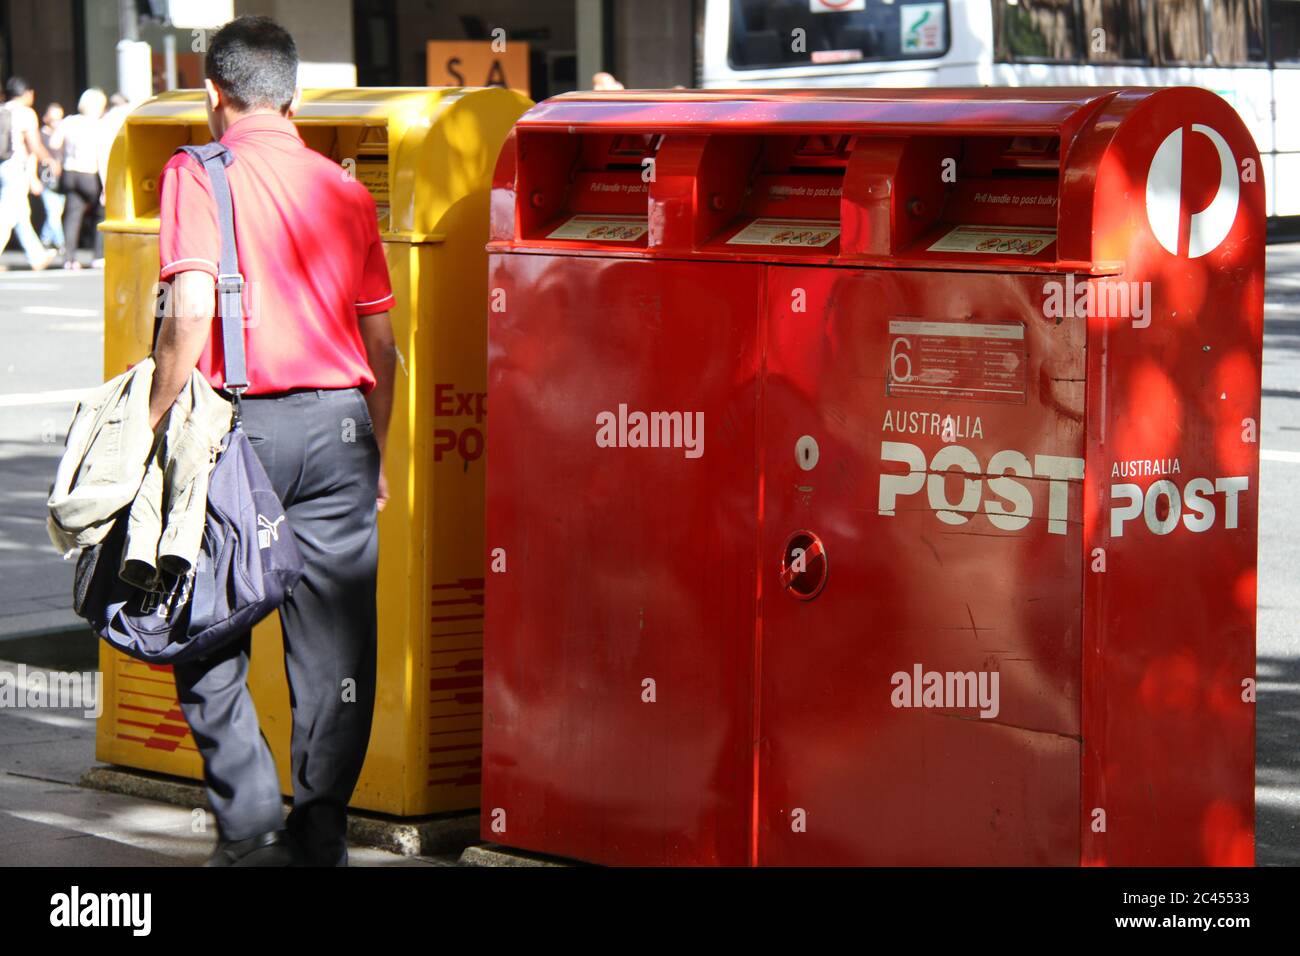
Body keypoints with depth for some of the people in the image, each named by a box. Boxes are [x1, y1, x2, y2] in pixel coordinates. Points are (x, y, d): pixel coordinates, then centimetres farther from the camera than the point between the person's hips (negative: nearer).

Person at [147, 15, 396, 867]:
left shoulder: (199, 176, -3)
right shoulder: (344, 189, 10)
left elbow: (192, 312, -15)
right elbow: (382, 343, 12)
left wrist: (153, 425, -7)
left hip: (242, 421, -3)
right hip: (339, 422, 4)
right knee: (334, 645, 8)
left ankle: (252, 825, 5)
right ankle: (321, 834, 11)